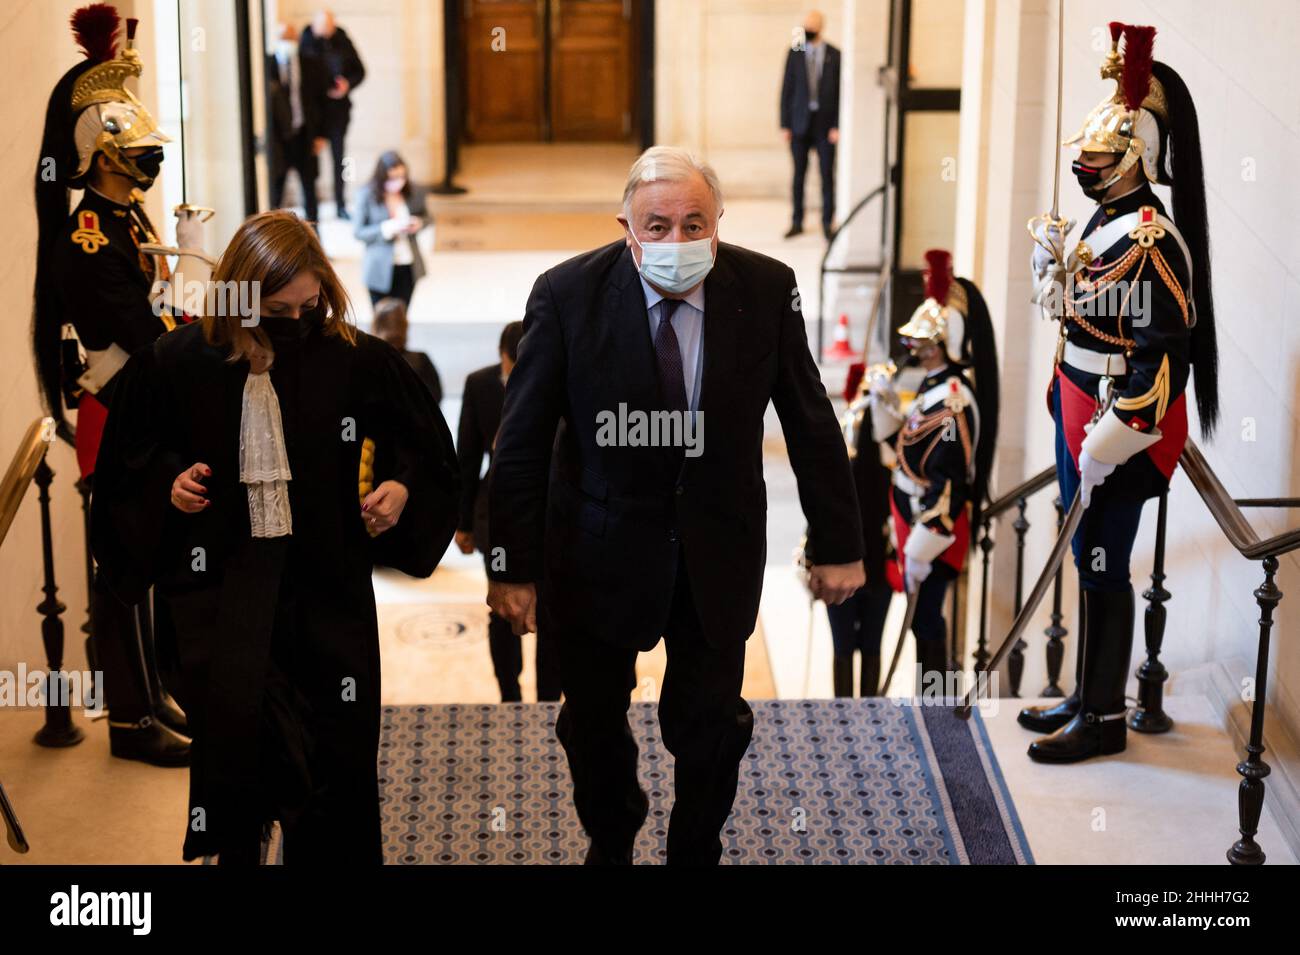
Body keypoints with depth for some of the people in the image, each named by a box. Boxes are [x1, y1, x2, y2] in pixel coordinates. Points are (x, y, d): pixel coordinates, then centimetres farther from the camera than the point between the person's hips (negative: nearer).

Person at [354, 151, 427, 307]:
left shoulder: (410, 192, -1)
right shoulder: (367, 196, -11)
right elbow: (358, 232, -10)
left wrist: (418, 224, -11)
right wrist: (387, 228, -24)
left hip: (408, 268, 3)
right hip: (381, 270, -3)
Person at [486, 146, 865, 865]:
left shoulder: (766, 289, -10)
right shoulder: (567, 294, -15)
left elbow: (811, 424, -1)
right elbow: (522, 442, -10)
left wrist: (839, 547, 1)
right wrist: (512, 566, -11)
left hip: (719, 548, 1)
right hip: (600, 544, 0)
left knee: (709, 719, 7)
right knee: (593, 721, 14)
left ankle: (696, 852, 33)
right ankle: (610, 845, 42)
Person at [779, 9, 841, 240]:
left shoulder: (835, 56, -2)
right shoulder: (794, 53, 2)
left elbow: (841, 92, -1)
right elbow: (787, 89, 4)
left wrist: (838, 125, -7)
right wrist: (785, 124, 0)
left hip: (826, 124, -1)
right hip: (800, 123, 1)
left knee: (827, 175, 1)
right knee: (799, 174, 6)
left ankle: (828, 223, 10)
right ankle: (797, 222, 15)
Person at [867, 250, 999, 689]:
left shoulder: (953, 399, -20)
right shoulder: (931, 388, 11)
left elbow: (949, 482, -24)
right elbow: (907, 447, 18)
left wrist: (922, 549, -24)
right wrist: (885, 402, 7)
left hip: (933, 533, -10)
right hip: (915, 522, 10)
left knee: (926, 619, -3)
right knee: (925, 621, 16)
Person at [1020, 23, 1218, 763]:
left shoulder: (1150, 242, -21)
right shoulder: (1102, 224, 9)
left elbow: (1166, 353, -25)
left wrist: (1112, 442, -25)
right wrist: (1054, 261, 5)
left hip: (1123, 430, -9)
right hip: (1081, 413, 9)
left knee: (1105, 565, 0)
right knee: (1089, 558, 16)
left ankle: (1105, 719, 11)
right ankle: (1087, 696, 29)